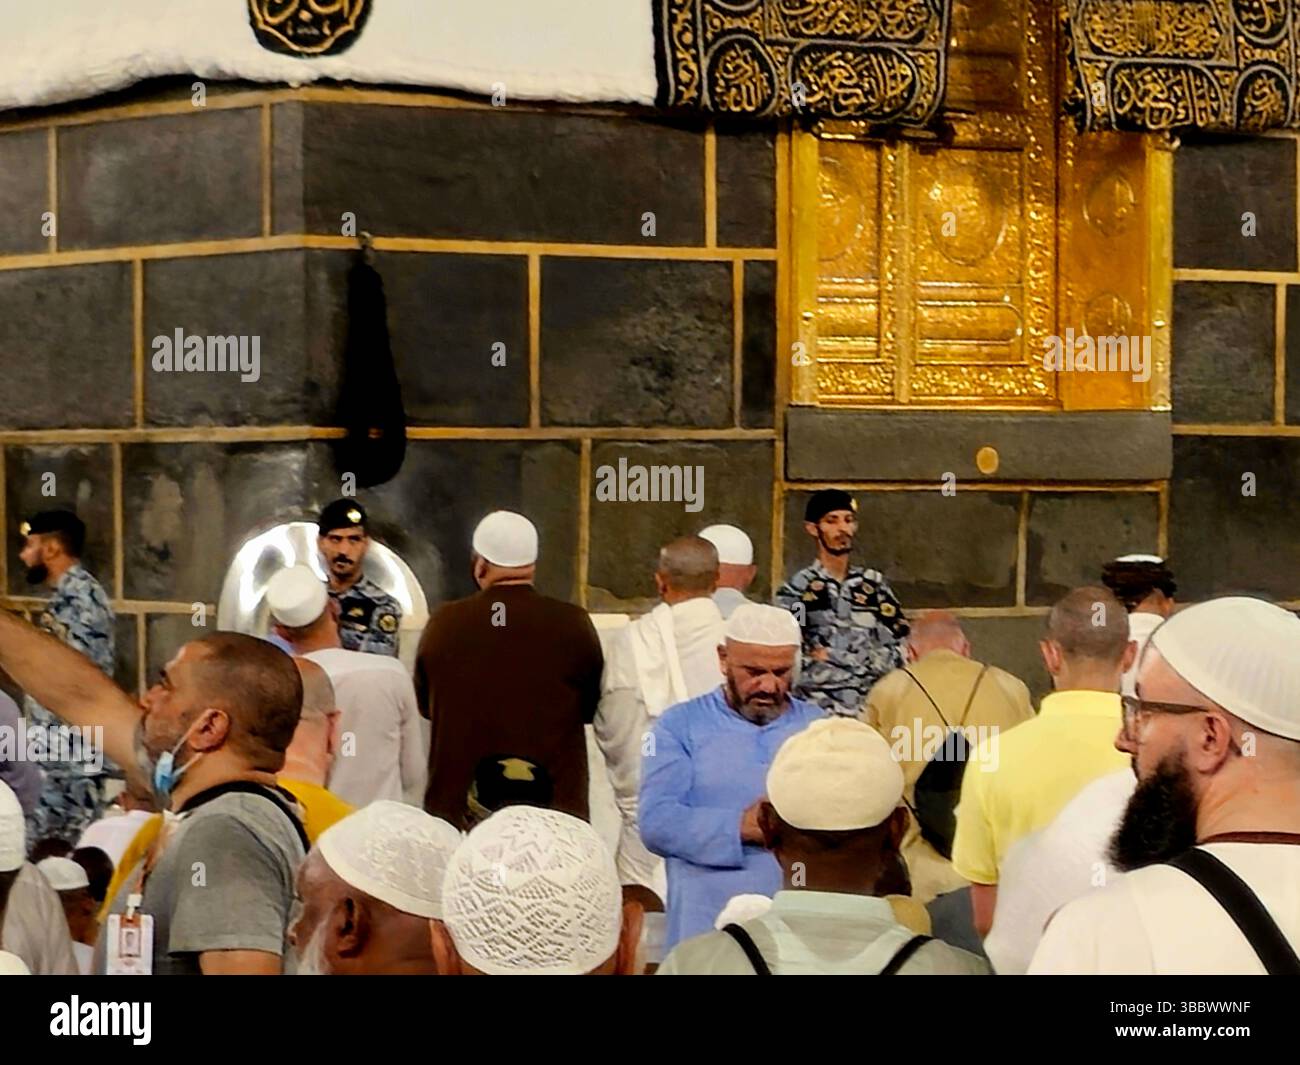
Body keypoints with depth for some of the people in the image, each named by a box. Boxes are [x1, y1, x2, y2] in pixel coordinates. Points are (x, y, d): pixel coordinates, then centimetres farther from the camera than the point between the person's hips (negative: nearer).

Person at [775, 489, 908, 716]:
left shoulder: (874, 584, 12)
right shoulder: (796, 590, 1)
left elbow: (900, 651, 5)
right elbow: (800, 671, -7)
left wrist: (831, 657, -1)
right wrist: (867, 662, -4)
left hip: (872, 709, 3)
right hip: (820, 713, -3)